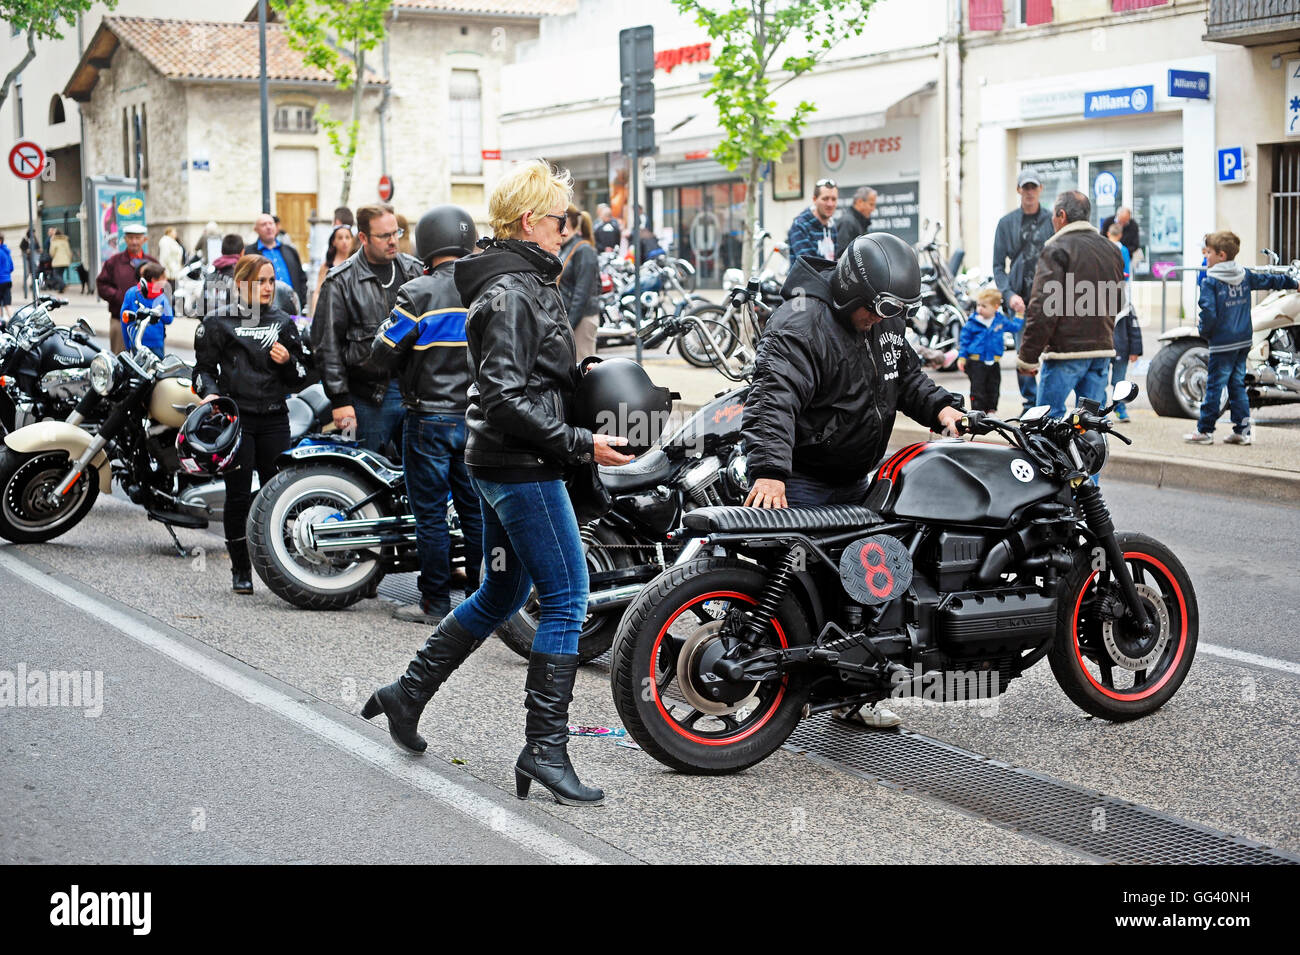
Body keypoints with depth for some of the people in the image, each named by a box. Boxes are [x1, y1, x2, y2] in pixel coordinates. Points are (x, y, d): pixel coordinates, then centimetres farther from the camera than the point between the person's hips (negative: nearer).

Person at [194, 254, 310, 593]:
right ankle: (240, 570, 8)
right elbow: (203, 367, 4)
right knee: (238, 496, -2)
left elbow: (300, 378, 15)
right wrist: (210, 392, -15)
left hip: (275, 419, 3)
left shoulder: (283, 323, 14)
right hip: (235, 418, -3)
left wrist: (288, 360, -6)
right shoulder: (218, 321, 4)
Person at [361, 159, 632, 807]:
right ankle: (544, 748, -5)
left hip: (502, 463, 11)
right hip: (522, 467, -11)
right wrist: (579, 445, -21)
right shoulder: (512, 290, -17)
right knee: (566, 600, -7)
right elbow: (506, 398, -24)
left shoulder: (521, 281, 15)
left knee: (500, 595, 20)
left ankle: (408, 694, 29)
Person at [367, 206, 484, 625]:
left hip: (430, 418, -5)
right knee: (476, 511, 12)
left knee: (430, 513, 3)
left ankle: (435, 603, 7)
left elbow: (383, 354, -9)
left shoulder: (418, 294, -14)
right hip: (478, 416, 5)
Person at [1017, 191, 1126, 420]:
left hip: (1066, 350, -7)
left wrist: (1027, 357, -11)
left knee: (1049, 418, -4)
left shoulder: (1057, 249, -9)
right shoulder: (1110, 249, 16)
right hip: (1103, 349, 7)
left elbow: (1042, 308, -14)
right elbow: (1117, 304, 24)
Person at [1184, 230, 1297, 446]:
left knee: (1214, 386, -2)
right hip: (1244, 341, 7)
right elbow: (1268, 280, 24)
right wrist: (1293, 283, 40)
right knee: (1238, 384, 12)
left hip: (1222, 344, -7)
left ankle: (1205, 431, 2)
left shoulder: (1210, 281, -12)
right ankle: (1243, 430, 11)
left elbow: (1208, 312, -19)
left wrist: (1204, 331, 0)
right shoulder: (1245, 275, 9)